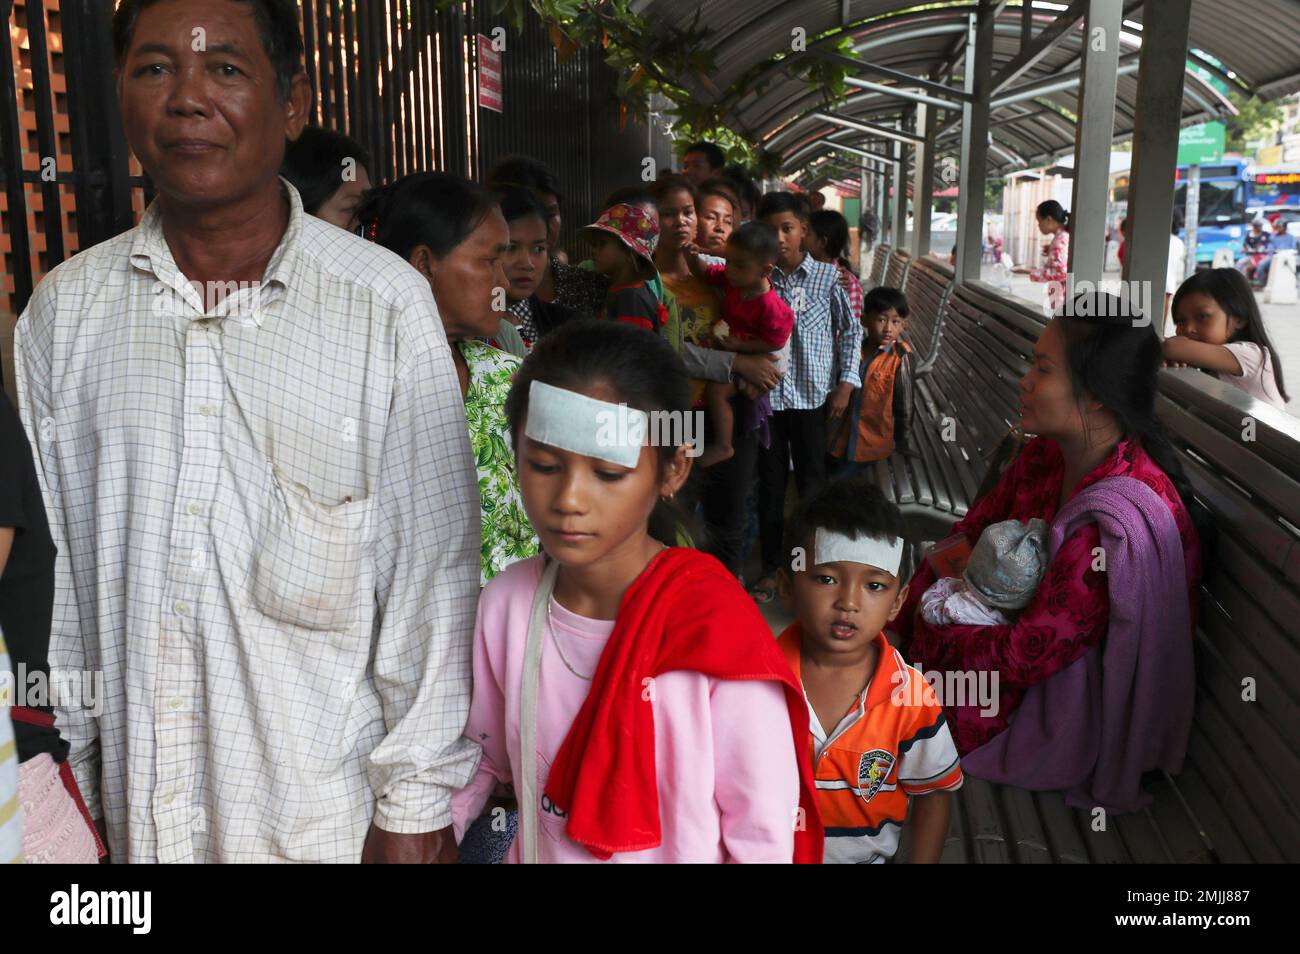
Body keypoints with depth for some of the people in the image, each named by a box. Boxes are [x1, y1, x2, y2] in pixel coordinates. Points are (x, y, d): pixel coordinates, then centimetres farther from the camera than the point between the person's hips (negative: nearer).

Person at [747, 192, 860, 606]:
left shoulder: (827, 276, -1)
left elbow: (851, 330, 3)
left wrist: (845, 385, -1)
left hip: (813, 398, -1)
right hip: (768, 396, 1)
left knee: (812, 485, 6)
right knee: (770, 485, 9)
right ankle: (770, 570, 20)